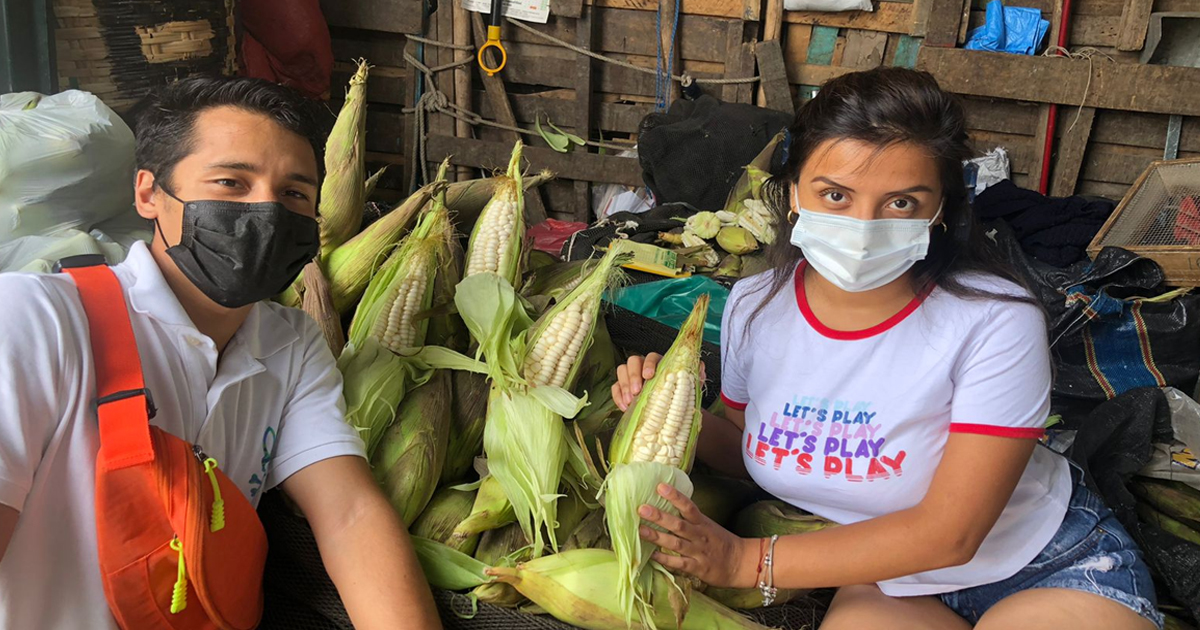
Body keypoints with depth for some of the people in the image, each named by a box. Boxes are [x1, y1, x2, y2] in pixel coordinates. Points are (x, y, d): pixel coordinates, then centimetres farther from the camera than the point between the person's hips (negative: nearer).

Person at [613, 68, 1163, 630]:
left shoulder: (995, 321, -26)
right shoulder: (754, 309, -12)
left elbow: (947, 533, -25)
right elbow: (752, 452, 6)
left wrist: (747, 561, -26)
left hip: (1057, 570, -2)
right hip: (888, 579, 3)